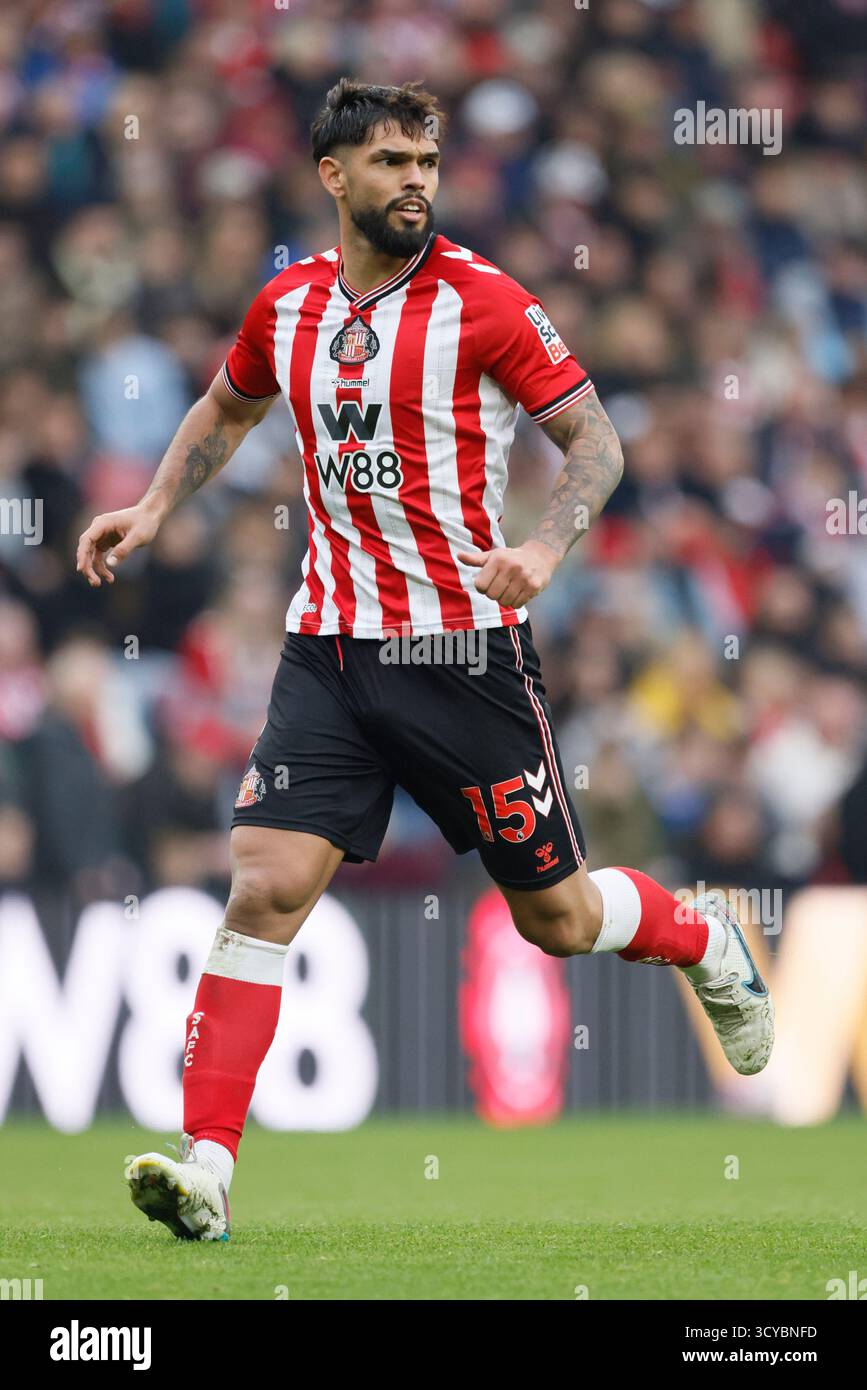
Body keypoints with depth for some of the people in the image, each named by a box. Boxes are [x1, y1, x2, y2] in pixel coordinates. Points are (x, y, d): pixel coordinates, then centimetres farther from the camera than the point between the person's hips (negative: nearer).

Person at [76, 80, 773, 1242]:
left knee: (556, 917, 7)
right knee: (264, 889, -13)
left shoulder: (482, 303, -9)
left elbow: (595, 440, -4)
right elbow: (226, 411, 27)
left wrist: (545, 550, -21)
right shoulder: (288, 307, 5)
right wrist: (153, 511, 15)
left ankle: (708, 941, 41)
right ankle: (205, 1169, -14)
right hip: (331, 653, 3)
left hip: (464, 653, -3)